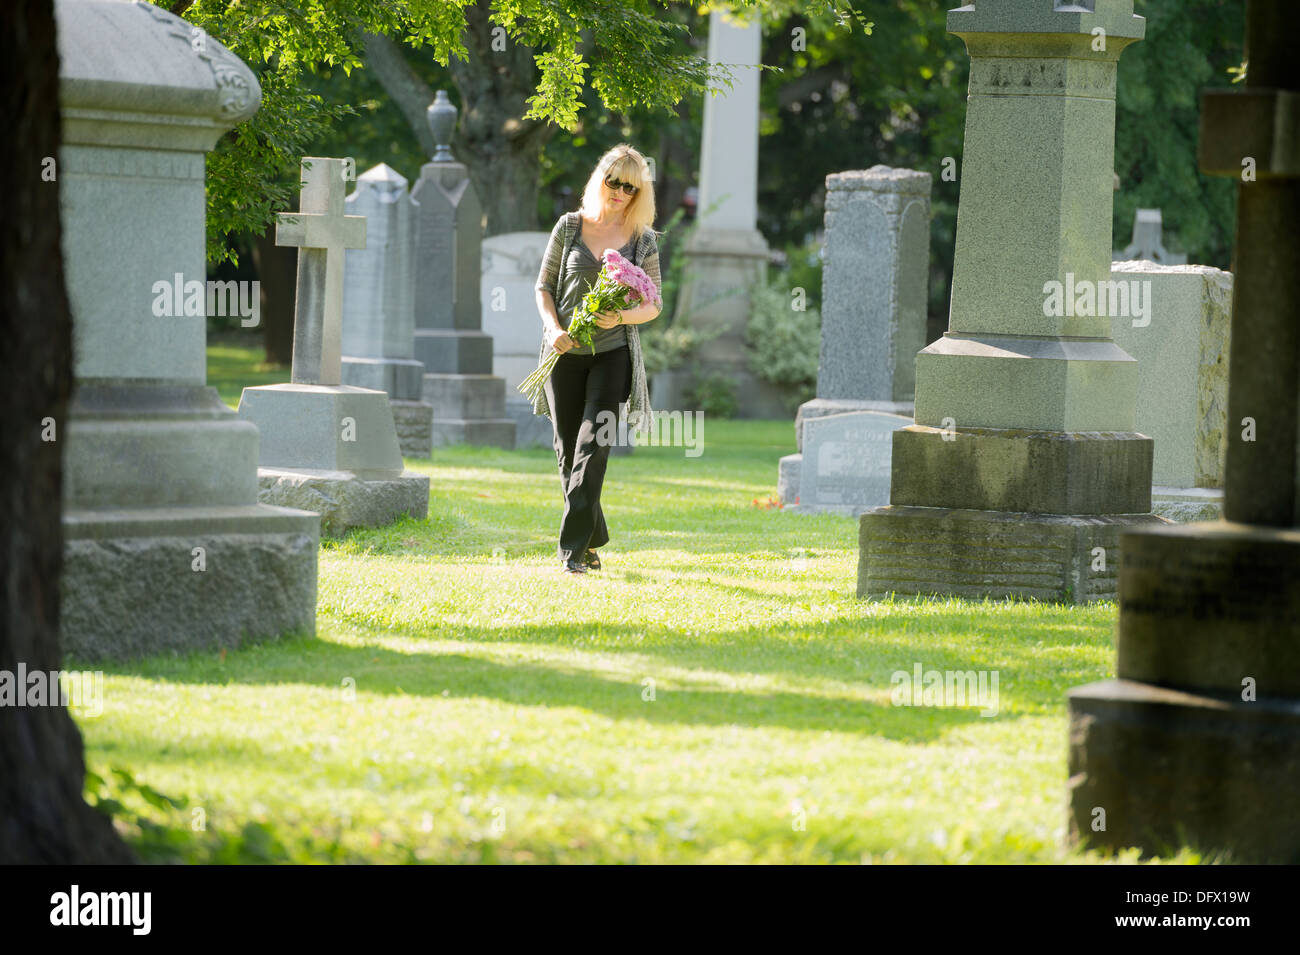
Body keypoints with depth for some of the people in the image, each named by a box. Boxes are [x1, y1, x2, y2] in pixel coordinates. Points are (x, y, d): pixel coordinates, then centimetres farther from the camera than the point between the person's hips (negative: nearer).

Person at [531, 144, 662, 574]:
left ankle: (573, 547, -16)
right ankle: (594, 538, 22)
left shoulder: (643, 240, 3)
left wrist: (623, 316, -15)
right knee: (567, 451, 5)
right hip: (565, 353, 2)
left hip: (612, 353, -2)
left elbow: (653, 305, 6)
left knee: (592, 445, -15)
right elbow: (544, 286, 8)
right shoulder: (570, 227, 4)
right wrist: (554, 328, -9)